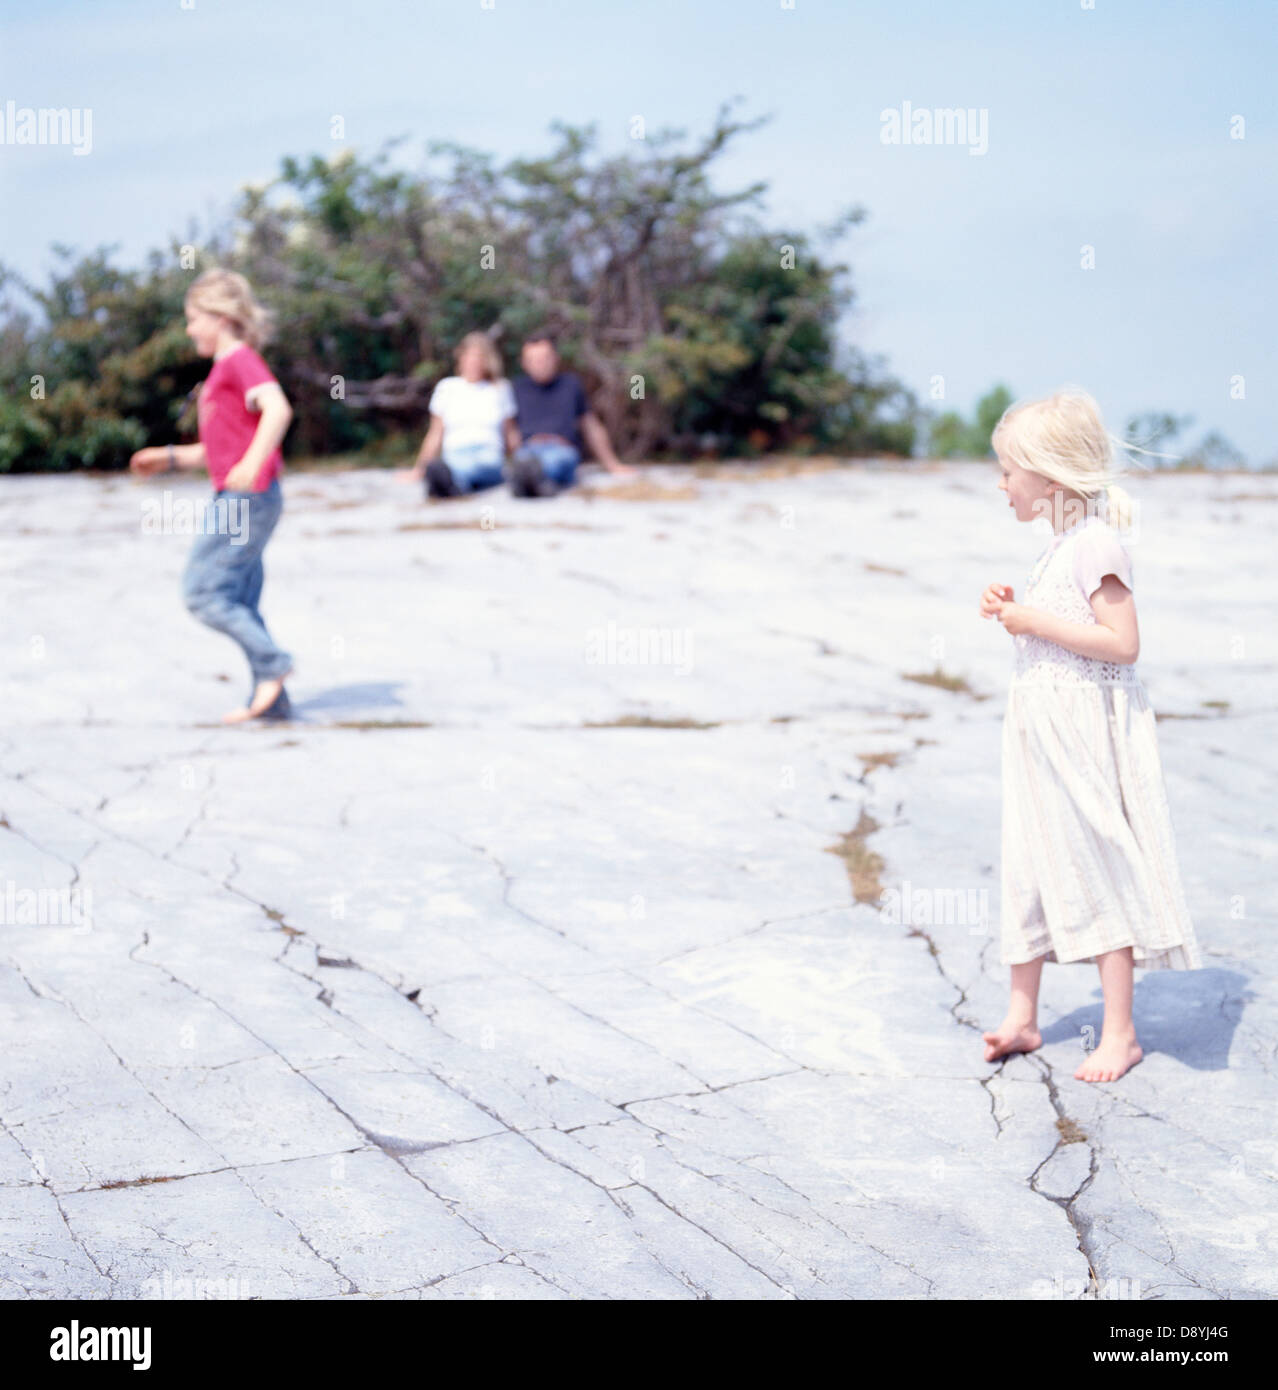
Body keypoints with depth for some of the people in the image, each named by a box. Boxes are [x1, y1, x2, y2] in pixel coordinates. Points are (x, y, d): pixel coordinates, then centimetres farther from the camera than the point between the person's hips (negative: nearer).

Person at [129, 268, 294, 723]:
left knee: (202, 591, -11)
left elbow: (278, 409, -26)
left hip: (247, 498, -10)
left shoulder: (241, 360, -8)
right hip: (235, 499, 10)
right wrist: (171, 457, 21)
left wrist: (251, 466, -35)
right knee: (240, 603, 9)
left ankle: (272, 663, -10)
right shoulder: (222, 370, 21)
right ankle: (271, 699, 10)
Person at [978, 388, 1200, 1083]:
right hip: (1040, 736, 9)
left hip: (1087, 737, -9)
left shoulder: (1096, 545, -16)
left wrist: (1036, 623, -22)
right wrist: (1012, 611, 7)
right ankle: (1021, 1016, 21)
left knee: (1098, 872, -2)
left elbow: (1122, 641, -23)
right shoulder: (1059, 549, 13)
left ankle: (1120, 1034, 9)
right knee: (1029, 867, 11)